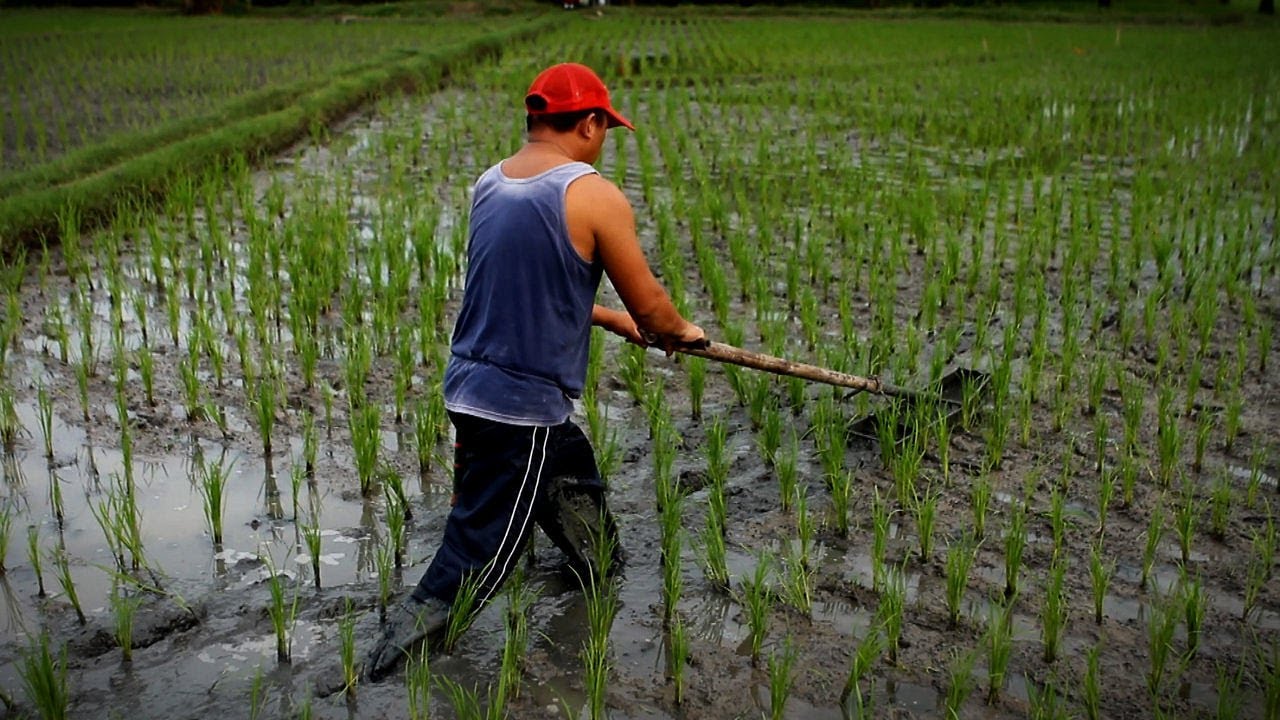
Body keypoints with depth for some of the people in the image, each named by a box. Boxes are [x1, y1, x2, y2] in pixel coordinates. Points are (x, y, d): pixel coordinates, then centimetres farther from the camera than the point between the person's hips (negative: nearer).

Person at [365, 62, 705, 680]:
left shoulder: (489, 184, 7)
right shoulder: (594, 197, -15)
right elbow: (651, 309, -7)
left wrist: (612, 320, 26)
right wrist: (682, 331, 15)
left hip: (469, 383, 9)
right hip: (522, 406, -9)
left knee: (573, 469, 30)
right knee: (478, 555, 4)